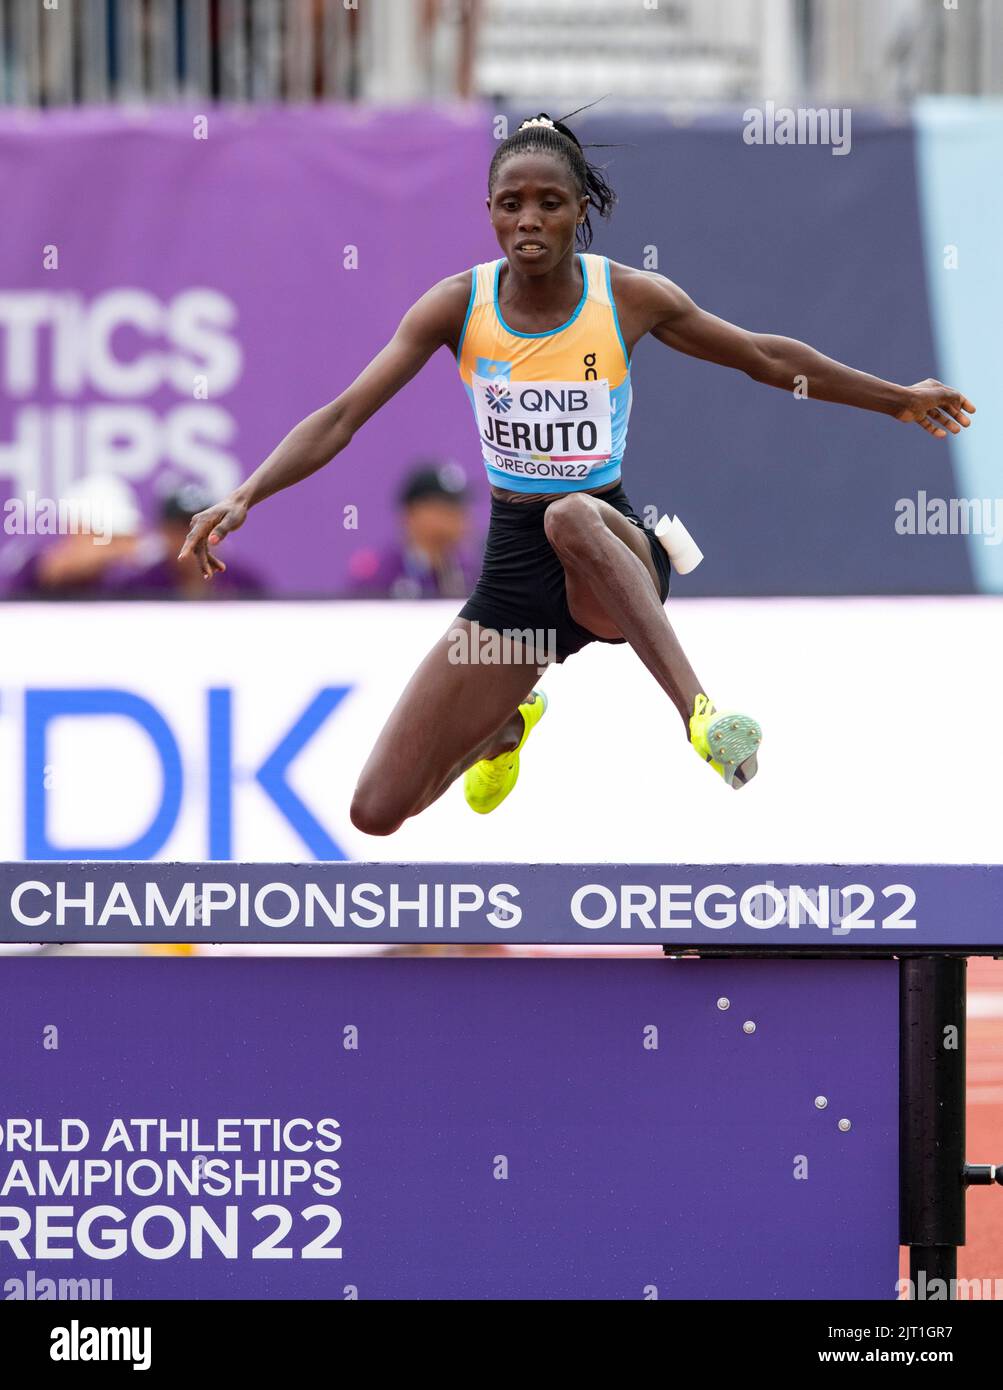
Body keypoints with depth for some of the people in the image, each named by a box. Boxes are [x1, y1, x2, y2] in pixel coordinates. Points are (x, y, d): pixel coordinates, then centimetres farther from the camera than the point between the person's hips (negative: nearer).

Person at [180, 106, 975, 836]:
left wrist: (897, 400, 15)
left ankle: (700, 713, -44)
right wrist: (244, 497, -26)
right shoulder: (458, 306, -6)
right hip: (512, 571, 3)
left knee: (572, 514, -42)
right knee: (379, 813, -3)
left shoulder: (630, 297, -7)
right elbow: (343, 418, -11)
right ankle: (508, 722, 30)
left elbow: (767, 360, 9)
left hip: (616, 559, -3)